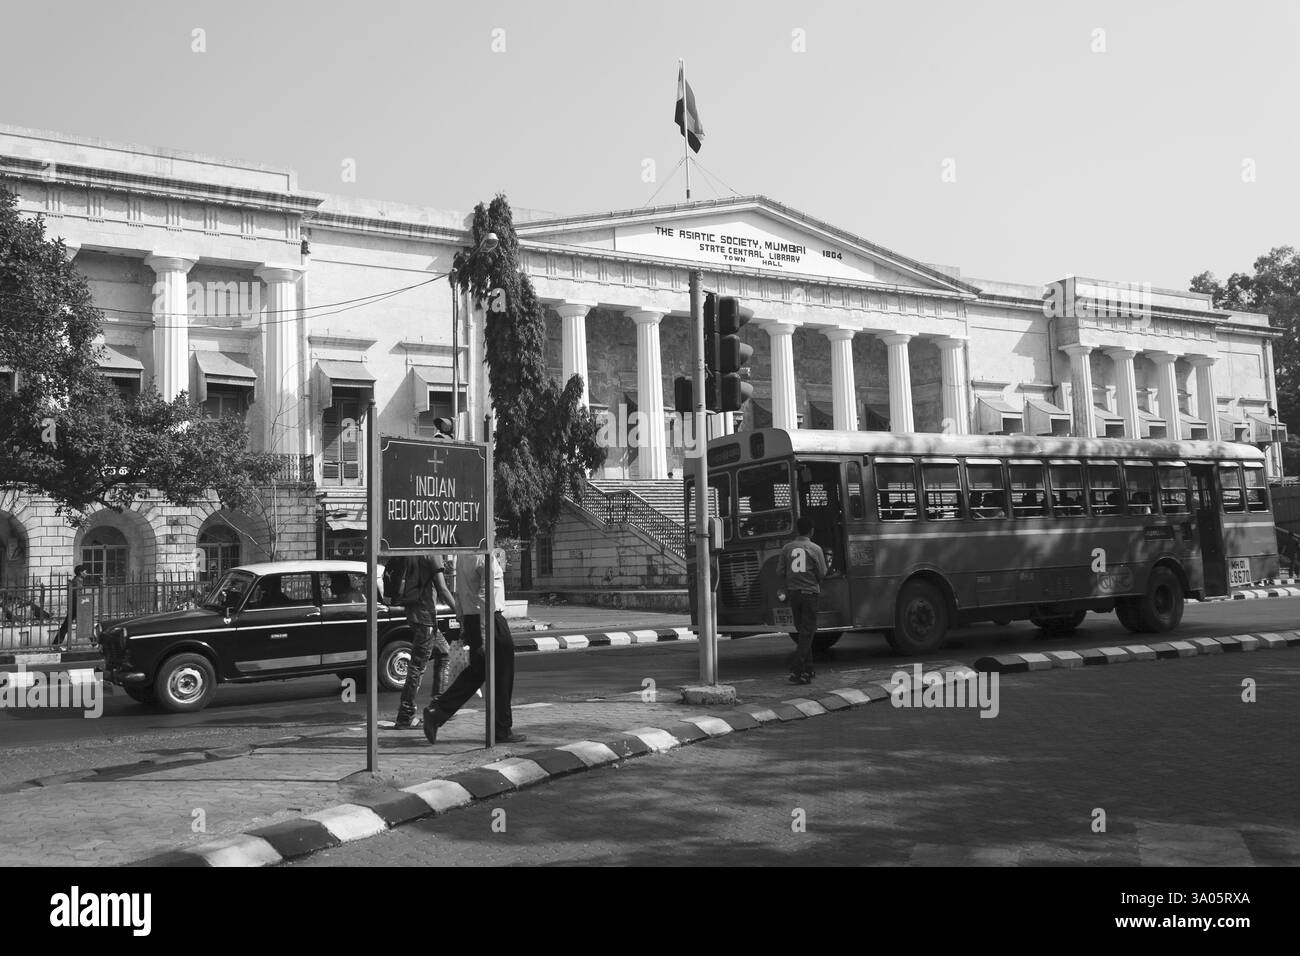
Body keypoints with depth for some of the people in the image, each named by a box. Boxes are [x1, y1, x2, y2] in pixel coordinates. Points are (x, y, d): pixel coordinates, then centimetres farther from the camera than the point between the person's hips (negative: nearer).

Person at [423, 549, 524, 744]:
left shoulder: (462, 554, 11)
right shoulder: (485, 557, -17)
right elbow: (484, 596, -22)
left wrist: (463, 627, 23)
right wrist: (484, 635, -23)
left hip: (470, 618, 8)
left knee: (475, 673, 17)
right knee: (502, 676, 4)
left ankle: (436, 713, 7)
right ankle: (502, 730, 12)